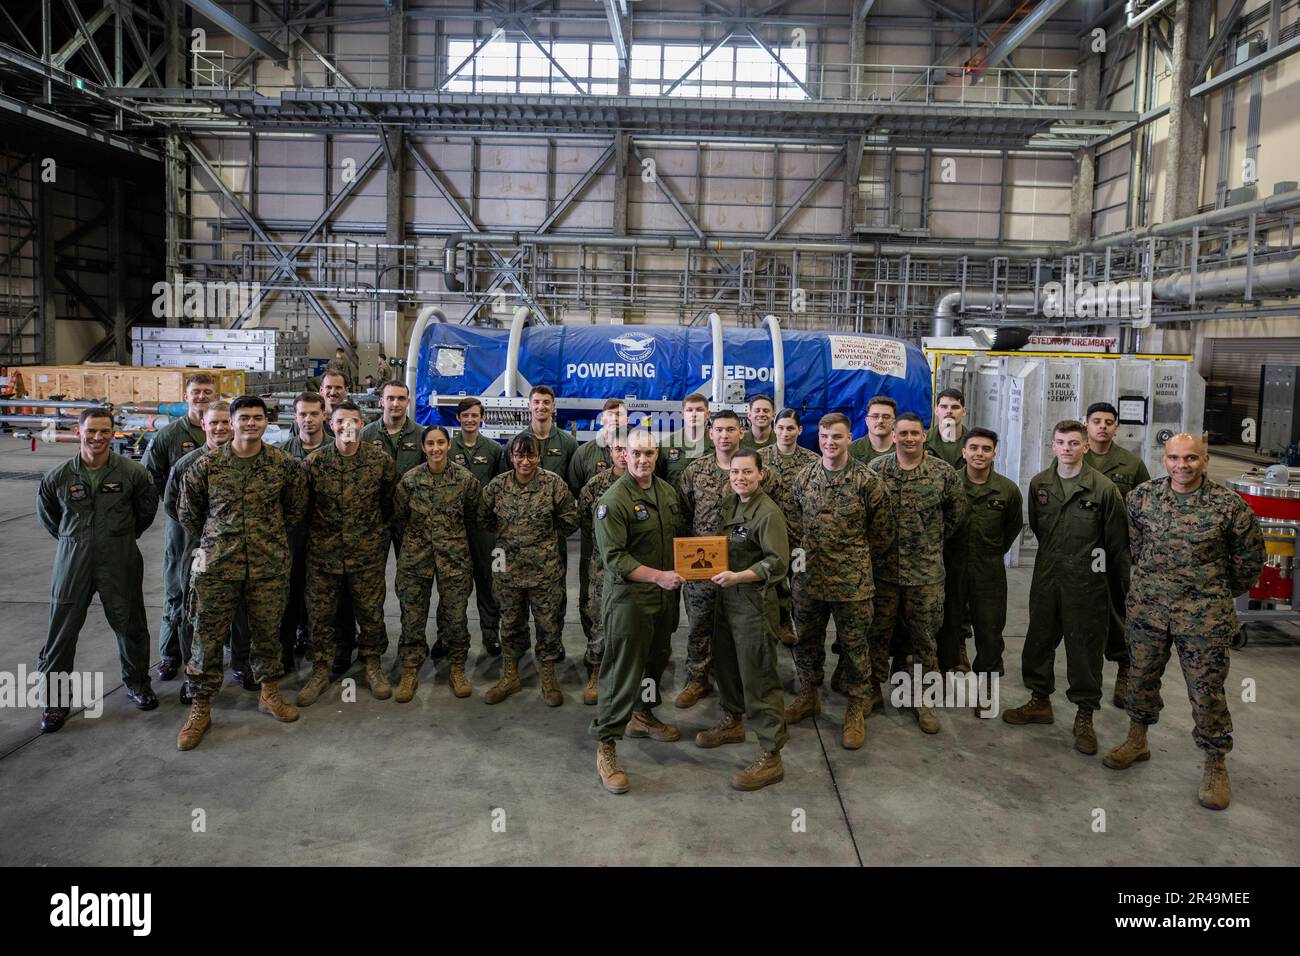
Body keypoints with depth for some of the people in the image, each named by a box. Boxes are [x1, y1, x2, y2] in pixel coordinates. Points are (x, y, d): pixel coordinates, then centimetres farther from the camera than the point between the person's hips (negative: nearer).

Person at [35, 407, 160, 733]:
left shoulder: (133, 473, -7)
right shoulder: (57, 477, -3)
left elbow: (147, 508, 10)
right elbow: (47, 514, 15)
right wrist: (73, 541, 14)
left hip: (120, 563, 0)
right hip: (72, 563, 1)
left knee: (131, 626, 10)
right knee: (62, 631, 4)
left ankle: (137, 683, 31)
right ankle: (56, 698, 19)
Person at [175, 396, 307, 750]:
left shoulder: (284, 465, -2)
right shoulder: (207, 464, -4)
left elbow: (296, 508, 13)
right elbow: (188, 511, 9)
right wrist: (213, 540, 12)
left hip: (270, 566, 1)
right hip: (217, 566, -1)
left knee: (268, 632, 12)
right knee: (208, 637, 4)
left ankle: (269, 693, 31)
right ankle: (200, 708, 17)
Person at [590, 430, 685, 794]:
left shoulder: (668, 491, 7)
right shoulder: (614, 500, -17)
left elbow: (680, 534, 20)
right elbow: (615, 558, -20)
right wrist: (657, 576, -25)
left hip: (665, 595, 8)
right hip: (628, 597, -8)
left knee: (656, 659, 22)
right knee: (622, 671, -4)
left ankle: (642, 716, 44)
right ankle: (606, 746, 5)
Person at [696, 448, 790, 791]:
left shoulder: (768, 512, -15)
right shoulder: (728, 505, 10)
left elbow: (777, 562, -20)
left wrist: (739, 576, -27)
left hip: (755, 601, -8)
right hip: (727, 596, 9)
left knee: (758, 678, -5)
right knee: (725, 663, 22)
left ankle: (771, 756, 3)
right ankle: (733, 721, 44)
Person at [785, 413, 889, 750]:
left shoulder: (867, 481, -9)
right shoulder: (803, 478, 3)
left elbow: (878, 533, 0)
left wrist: (855, 557, 5)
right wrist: (806, 552, 10)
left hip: (852, 581, -4)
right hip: (809, 578, 4)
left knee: (854, 647, 7)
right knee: (806, 642, 16)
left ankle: (856, 709, 23)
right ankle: (808, 696, 36)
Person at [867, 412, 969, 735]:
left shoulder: (943, 472, -2)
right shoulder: (875, 469, -3)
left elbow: (959, 511, 10)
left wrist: (936, 540, 7)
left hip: (926, 571, 0)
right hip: (883, 568, 0)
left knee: (925, 638, 9)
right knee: (878, 634, 10)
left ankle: (922, 699, 23)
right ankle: (873, 691, 26)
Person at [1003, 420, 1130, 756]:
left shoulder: (1103, 488, -10)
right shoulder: (1039, 484, 3)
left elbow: (1118, 541, -4)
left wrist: (1126, 584, 0)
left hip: (1087, 581, -4)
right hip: (1046, 577, 4)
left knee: (1085, 646, 4)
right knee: (1039, 640, 13)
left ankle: (1084, 715, 18)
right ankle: (1040, 701, 31)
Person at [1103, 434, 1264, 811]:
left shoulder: (1229, 505, -10)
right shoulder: (1141, 496, -2)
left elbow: (1250, 557, 4)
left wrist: (1227, 592, 12)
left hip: (1204, 614, -3)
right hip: (1147, 606, 3)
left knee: (1207, 691, 3)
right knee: (1142, 676, 15)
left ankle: (1216, 765, 19)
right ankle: (1137, 740, 34)